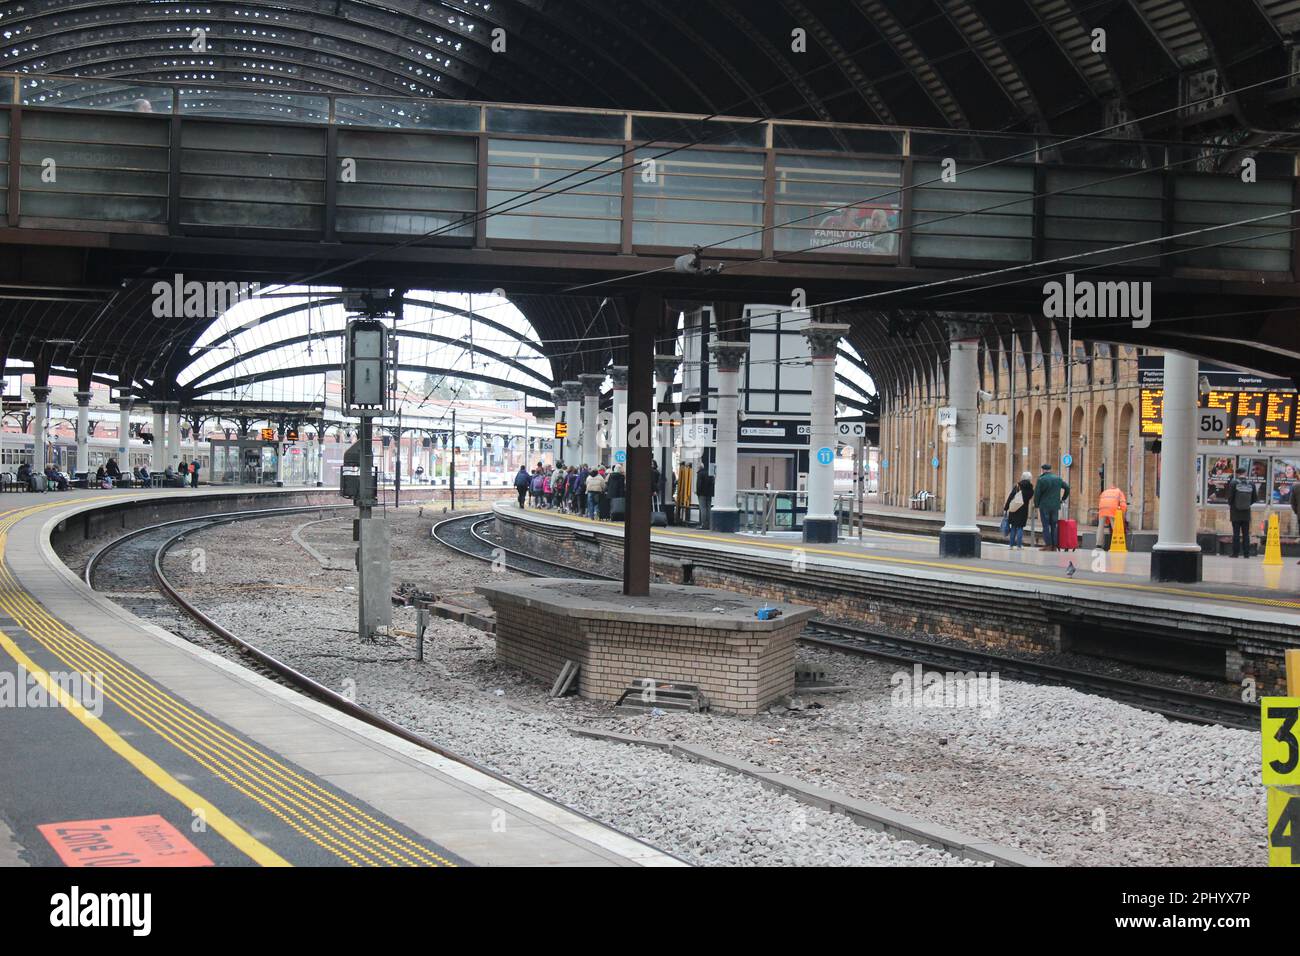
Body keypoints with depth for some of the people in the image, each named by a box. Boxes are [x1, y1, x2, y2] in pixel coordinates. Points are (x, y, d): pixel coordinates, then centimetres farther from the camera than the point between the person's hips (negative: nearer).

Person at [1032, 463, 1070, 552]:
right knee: (1053, 525, 8)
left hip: (1044, 505, -5)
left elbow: (1037, 493, -7)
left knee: (1046, 525, -2)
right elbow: (1067, 488, 16)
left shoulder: (1041, 479, -7)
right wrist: (1063, 499, 29)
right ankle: (1054, 545, 7)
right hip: (1055, 506, 5)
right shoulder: (1058, 478, 9)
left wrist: (1036, 504, 6)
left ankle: (1048, 544, -8)